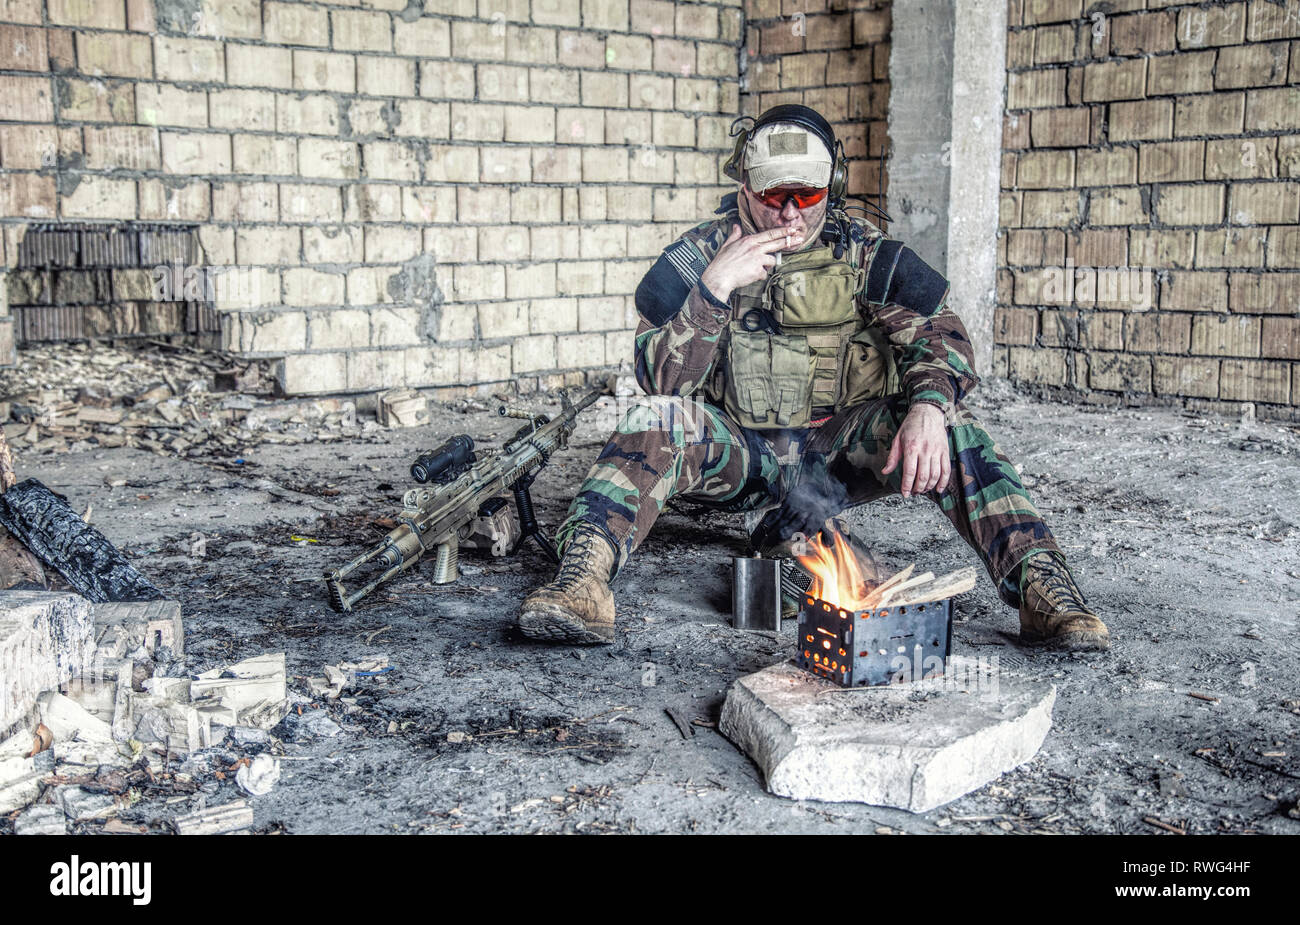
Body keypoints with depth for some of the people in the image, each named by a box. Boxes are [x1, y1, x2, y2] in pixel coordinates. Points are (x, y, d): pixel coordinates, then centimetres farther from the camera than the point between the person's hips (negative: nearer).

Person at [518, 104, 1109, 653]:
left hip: (841, 449, 1)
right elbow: (661, 379, -12)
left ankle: (1039, 585, -30)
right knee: (656, 420, -30)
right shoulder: (698, 256, -3)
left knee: (945, 419, -25)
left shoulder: (865, 254, 0)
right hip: (739, 453, -1)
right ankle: (582, 580, -42)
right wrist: (715, 285, -26)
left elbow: (938, 335, -8)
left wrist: (928, 408, -30)